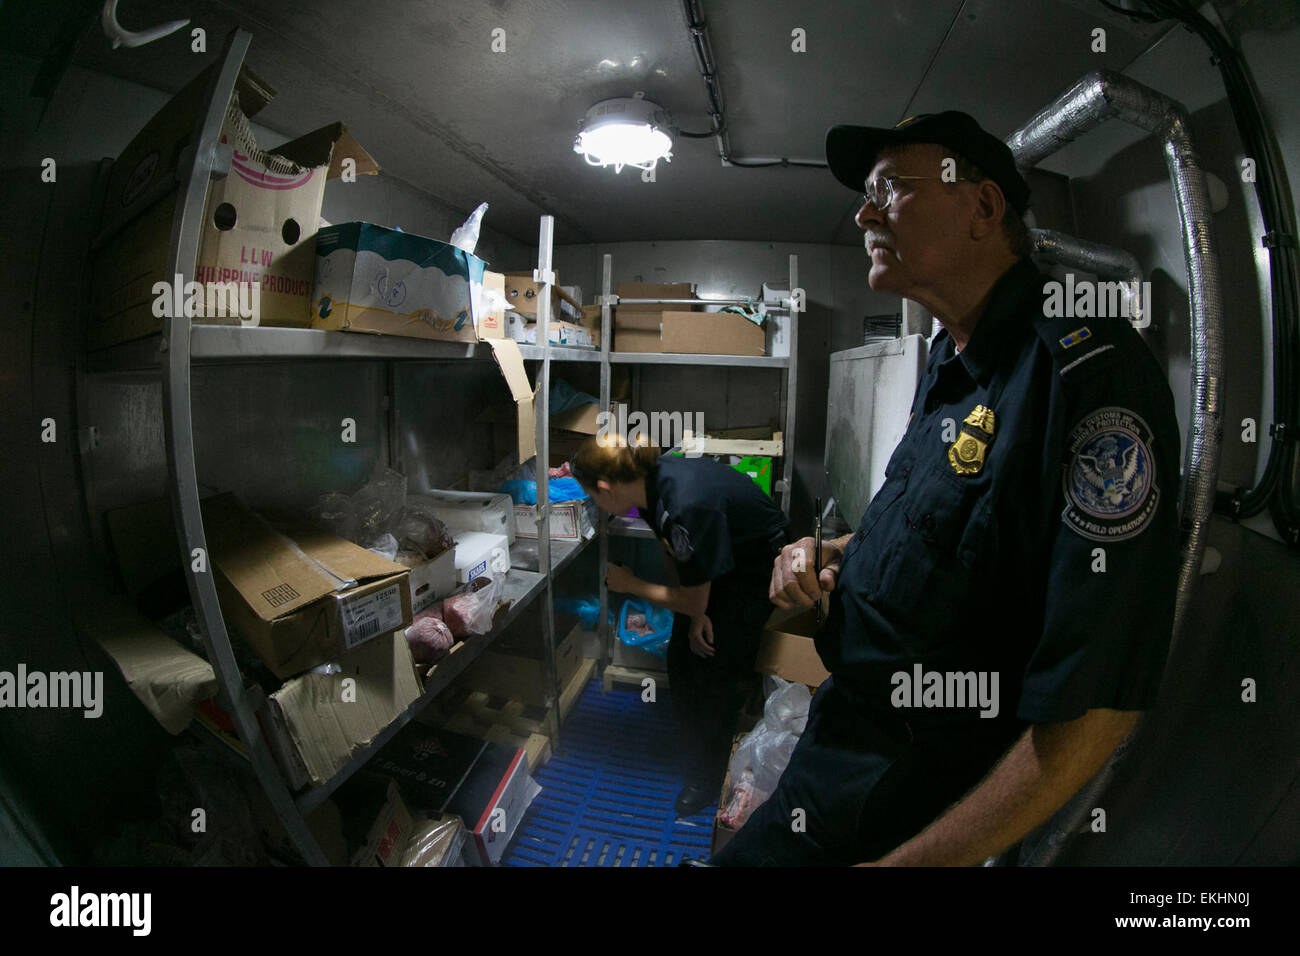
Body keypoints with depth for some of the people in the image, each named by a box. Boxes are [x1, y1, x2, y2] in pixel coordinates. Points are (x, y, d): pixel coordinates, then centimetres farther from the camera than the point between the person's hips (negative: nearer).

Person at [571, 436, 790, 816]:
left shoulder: (685, 507, -39)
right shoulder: (651, 481, -15)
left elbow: (694, 600, -24)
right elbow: (674, 553, 0)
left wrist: (630, 584, -13)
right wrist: (695, 614, -10)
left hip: (757, 566, -8)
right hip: (718, 558, 8)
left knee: (715, 670, -3)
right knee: (681, 655, 11)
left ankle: (704, 777, 17)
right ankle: (690, 742, 34)